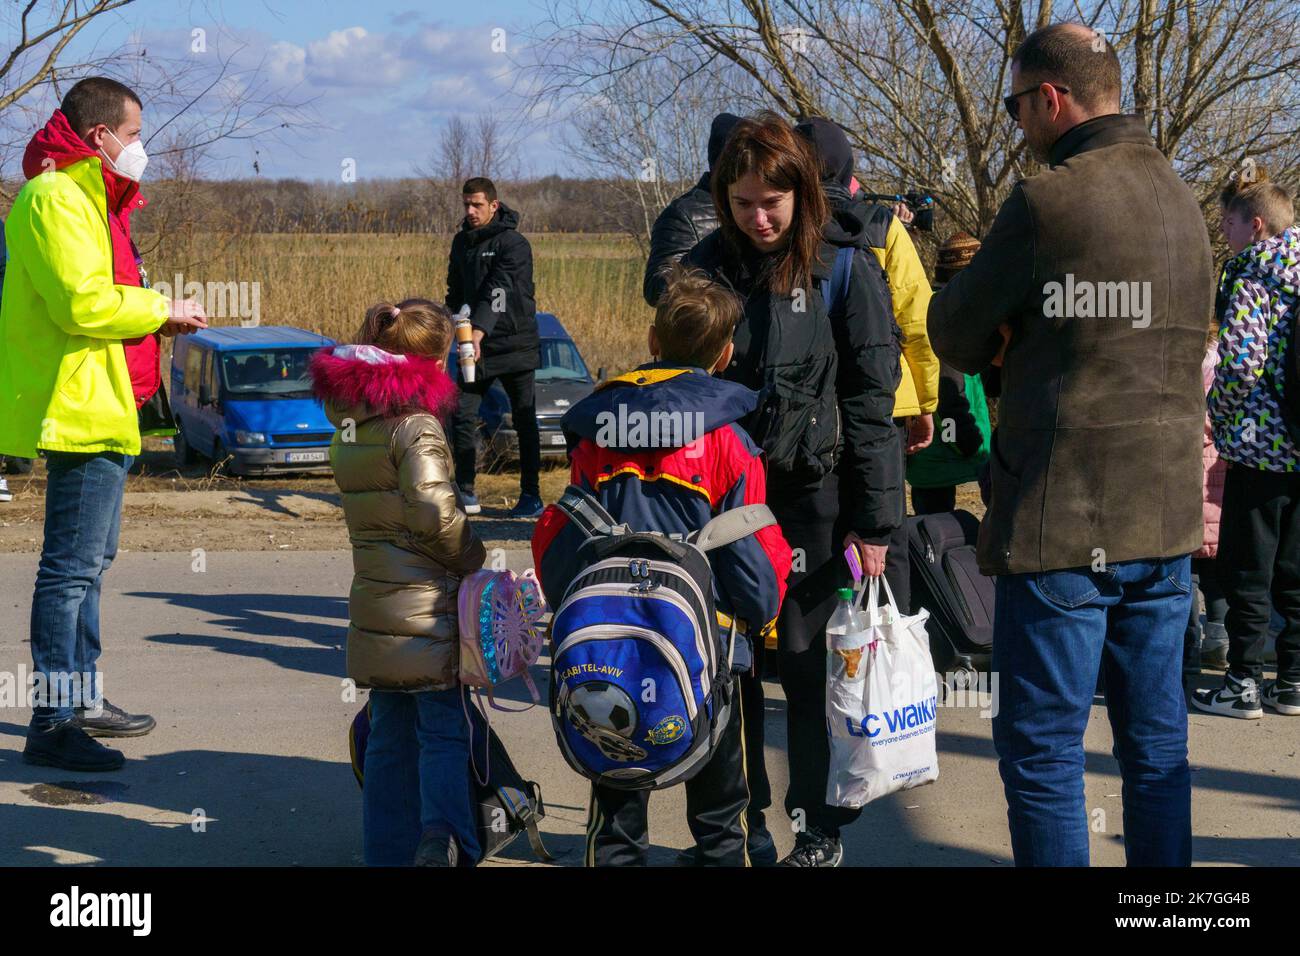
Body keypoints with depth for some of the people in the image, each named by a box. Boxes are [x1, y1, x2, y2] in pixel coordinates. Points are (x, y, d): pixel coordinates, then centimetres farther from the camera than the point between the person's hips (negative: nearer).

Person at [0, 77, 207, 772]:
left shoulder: (87, 198, 20)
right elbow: (83, 303, -23)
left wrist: (155, 318, 8)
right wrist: (162, 310, -12)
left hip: (97, 409, 11)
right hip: (80, 409, -11)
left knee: (90, 561, 18)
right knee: (72, 568, -9)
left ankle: (81, 701, 29)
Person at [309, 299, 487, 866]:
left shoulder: (350, 425, 10)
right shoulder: (417, 425, -13)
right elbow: (435, 511, -21)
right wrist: (473, 558, -7)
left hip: (375, 603, 7)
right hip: (428, 607, -7)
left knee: (390, 736, 13)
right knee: (445, 733, -2)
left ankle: (387, 850, 15)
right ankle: (443, 837, -19)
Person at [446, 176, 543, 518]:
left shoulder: (513, 244, -12)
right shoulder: (461, 241, 10)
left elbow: (498, 291, -27)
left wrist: (479, 330, -39)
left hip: (515, 344, -6)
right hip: (475, 347, 6)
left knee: (524, 422, 2)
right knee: (462, 417, 0)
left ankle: (531, 496, 10)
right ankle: (466, 493, 9)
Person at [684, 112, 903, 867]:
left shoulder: (845, 269, -5)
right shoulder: (708, 265, 5)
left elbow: (871, 400, -6)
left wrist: (873, 522, -9)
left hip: (814, 498, -3)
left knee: (810, 665, 2)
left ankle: (823, 830, 16)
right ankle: (738, 824, 19)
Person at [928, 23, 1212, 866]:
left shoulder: (1047, 203, -13)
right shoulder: (1182, 201, 10)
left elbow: (956, 336, -4)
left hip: (1065, 520, -7)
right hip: (1166, 519, 7)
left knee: (1043, 746, 1)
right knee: (1158, 739, 13)